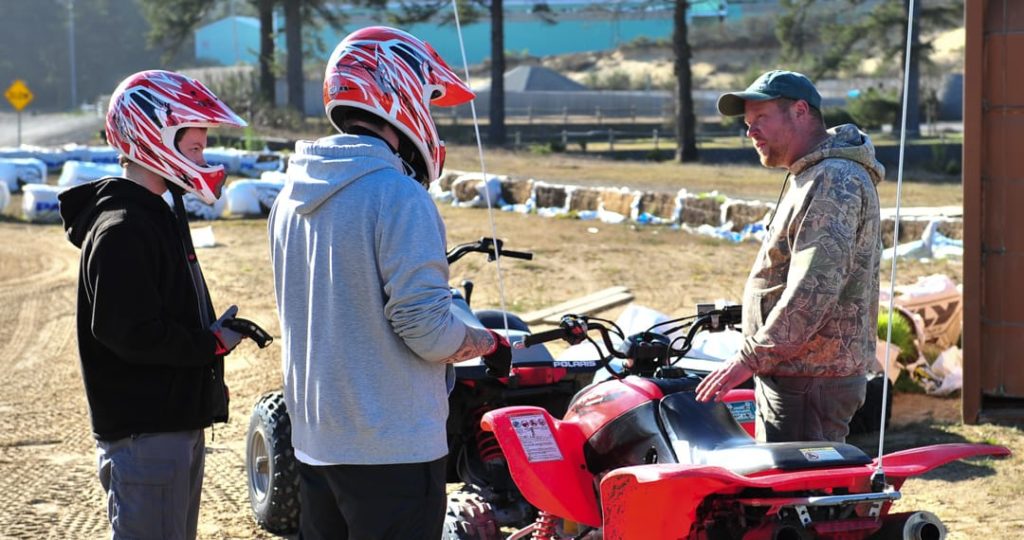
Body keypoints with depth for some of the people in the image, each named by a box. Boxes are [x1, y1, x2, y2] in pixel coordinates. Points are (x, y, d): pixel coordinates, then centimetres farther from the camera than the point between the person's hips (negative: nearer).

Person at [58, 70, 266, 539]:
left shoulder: (157, 215, 15)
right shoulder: (121, 230, -19)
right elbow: (128, 332, -25)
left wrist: (212, 331, 5)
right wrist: (212, 344, -16)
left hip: (177, 421, 10)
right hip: (144, 431, -10)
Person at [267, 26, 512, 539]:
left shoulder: (291, 197, 7)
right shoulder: (398, 196, -18)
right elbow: (427, 329, -20)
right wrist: (490, 344, -1)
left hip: (314, 439, 8)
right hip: (391, 446, -8)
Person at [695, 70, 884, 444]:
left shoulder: (834, 182, -15)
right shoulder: (811, 178, 20)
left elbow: (814, 289, -24)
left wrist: (753, 357, -23)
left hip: (811, 381, -11)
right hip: (793, 373, 11)